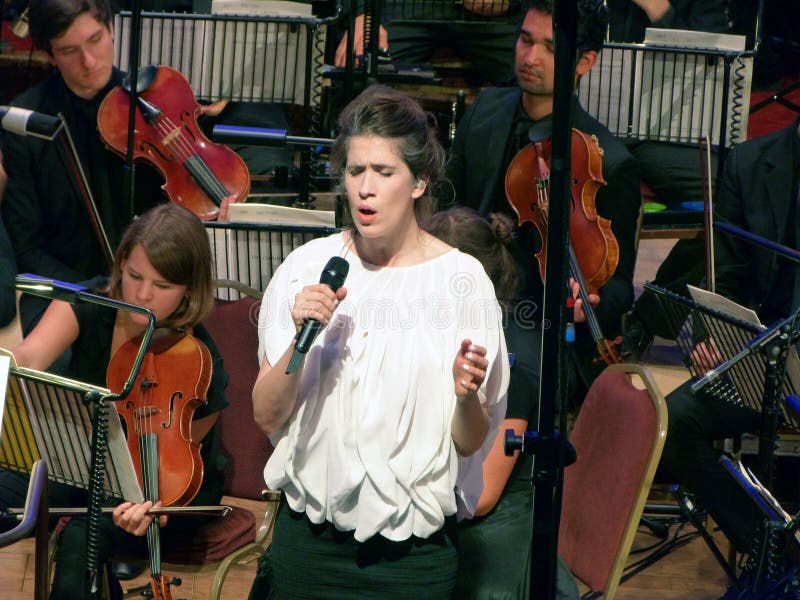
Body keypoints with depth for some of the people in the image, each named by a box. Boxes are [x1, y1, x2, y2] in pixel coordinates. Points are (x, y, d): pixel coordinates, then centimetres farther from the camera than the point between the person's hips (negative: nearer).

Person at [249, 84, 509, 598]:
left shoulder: (460, 280, -7)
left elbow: (470, 443, -4)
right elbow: (266, 417, -2)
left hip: (414, 553, -1)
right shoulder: (307, 266, 0)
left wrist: (467, 396, -24)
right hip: (309, 534, 2)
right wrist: (300, 340, -17)